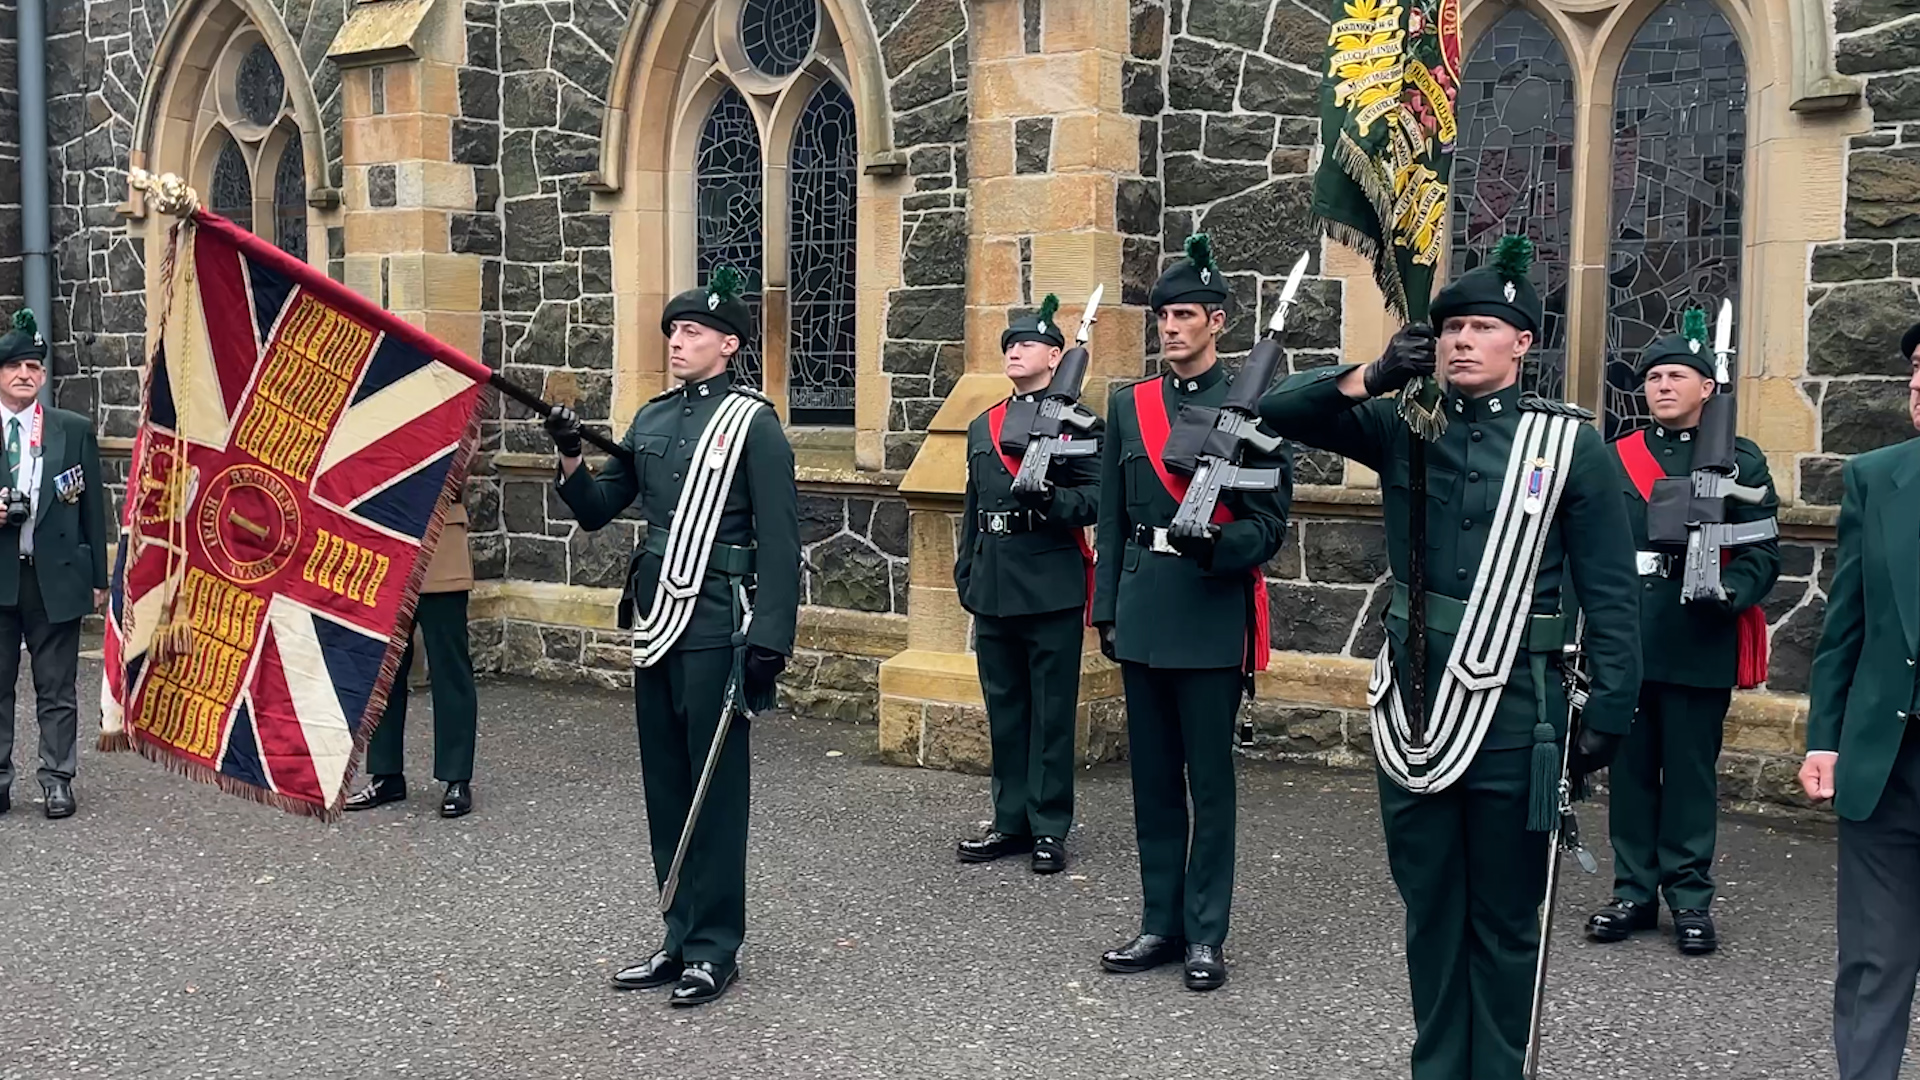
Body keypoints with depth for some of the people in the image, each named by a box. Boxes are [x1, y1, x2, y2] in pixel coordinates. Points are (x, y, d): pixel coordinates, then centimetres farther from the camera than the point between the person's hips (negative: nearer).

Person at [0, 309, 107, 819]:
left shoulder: (75, 431, 5)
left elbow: (93, 508, 6)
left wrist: (98, 577, 4)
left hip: (56, 575, 0)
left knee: (57, 687, 4)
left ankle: (57, 779, 11)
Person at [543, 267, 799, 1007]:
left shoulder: (753, 421, -6)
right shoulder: (651, 419, 13)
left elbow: (779, 541, -10)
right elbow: (596, 511, 15)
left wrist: (770, 640, -16)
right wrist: (570, 455, -3)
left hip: (716, 631, -7)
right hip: (655, 625, 7)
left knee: (715, 788, 1)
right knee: (665, 786, 12)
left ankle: (714, 949, 12)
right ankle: (681, 939, 24)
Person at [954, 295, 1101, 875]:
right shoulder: (982, 427, 16)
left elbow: (1094, 498, -8)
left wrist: (1050, 499, -25)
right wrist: (966, 576, 15)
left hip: (1052, 587, -6)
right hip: (994, 589, 6)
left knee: (1052, 711, 2)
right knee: (1004, 710, 12)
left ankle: (1050, 828, 9)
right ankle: (1012, 821, 21)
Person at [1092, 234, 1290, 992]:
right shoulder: (1129, 404, 10)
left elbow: (1269, 524, -4)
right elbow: (1112, 517, 11)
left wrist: (1215, 545, -23)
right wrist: (1107, 610, 8)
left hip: (1213, 617, -4)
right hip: (1143, 615, 4)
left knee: (1209, 781, 4)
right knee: (1152, 779, 11)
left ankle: (1204, 935, 14)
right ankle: (1161, 924, 22)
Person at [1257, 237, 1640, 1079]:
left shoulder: (1572, 444, -2)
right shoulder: (1404, 426, 6)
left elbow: (1611, 593, -2)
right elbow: (1280, 413, 3)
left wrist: (1610, 713, -7)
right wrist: (1372, 376, -10)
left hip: (1514, 716, -3)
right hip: (1412, 708, 3)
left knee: (1504, 919, 11)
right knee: (1429, 906, 15)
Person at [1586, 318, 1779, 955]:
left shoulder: (1740, 462, 3)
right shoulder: (1615, 458, 10)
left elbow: (1762, 554, -1)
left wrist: (1729, 591, -20)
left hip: (1698, 648, -2)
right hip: (1624, 645, 3)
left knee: (1691, 772, 5)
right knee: (1630, 770, 9)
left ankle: (1690, 898, 17)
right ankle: (1633, 893, 19)